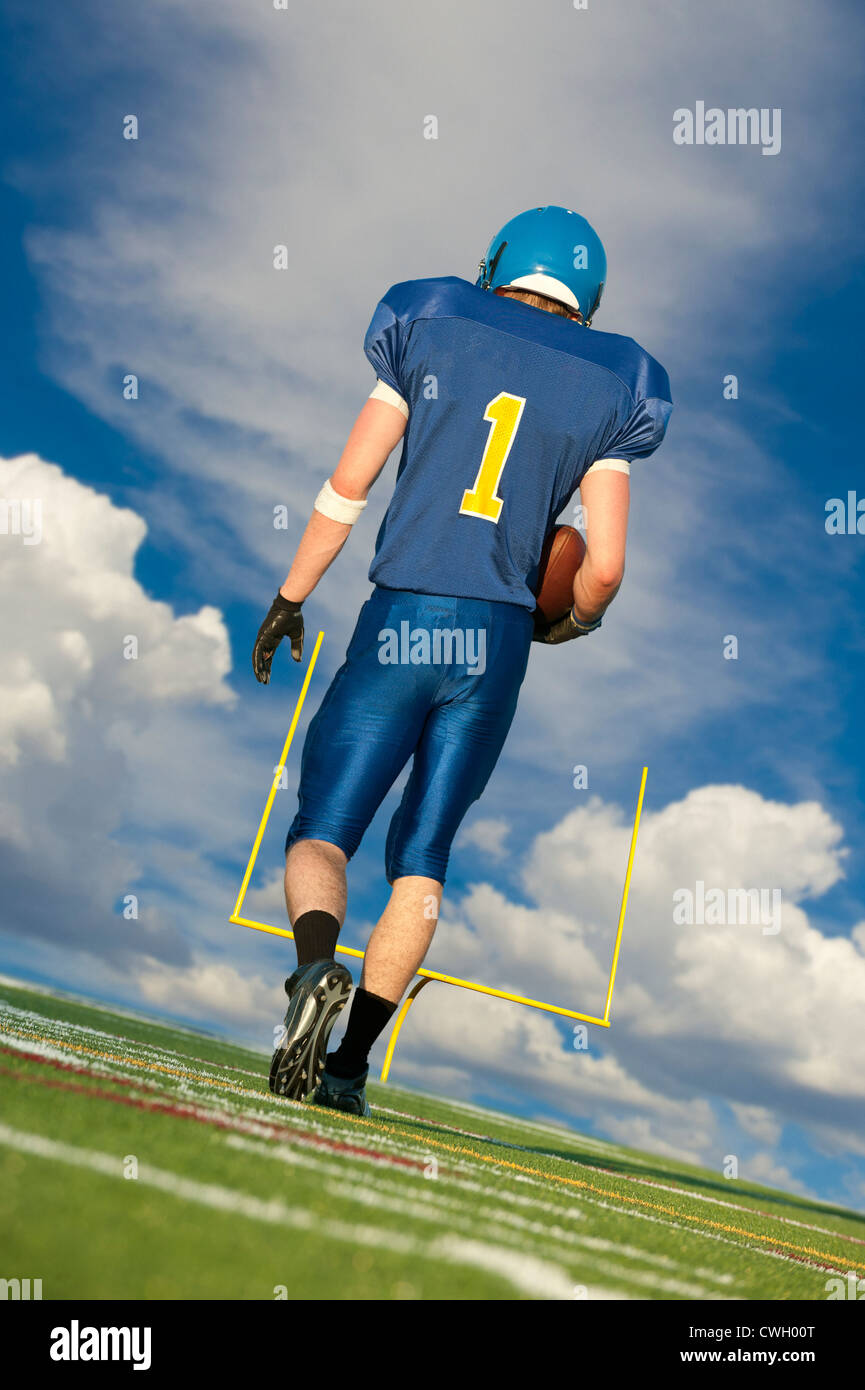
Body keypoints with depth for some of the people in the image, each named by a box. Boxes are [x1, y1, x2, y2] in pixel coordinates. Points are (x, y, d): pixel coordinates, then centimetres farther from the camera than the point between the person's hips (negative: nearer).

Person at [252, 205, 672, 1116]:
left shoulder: (433, 329, 8)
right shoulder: (607, 387, 9)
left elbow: (347, 486, 5)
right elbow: (604, 568, 3)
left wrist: (290, 598, 13)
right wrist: (569, 625, 24)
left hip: (402, 621, -1)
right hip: (499, 639, 2)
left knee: (321, 833, 6)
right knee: (422, 856, 12)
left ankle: (317, 968, -23)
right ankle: (350, 1063, 11)